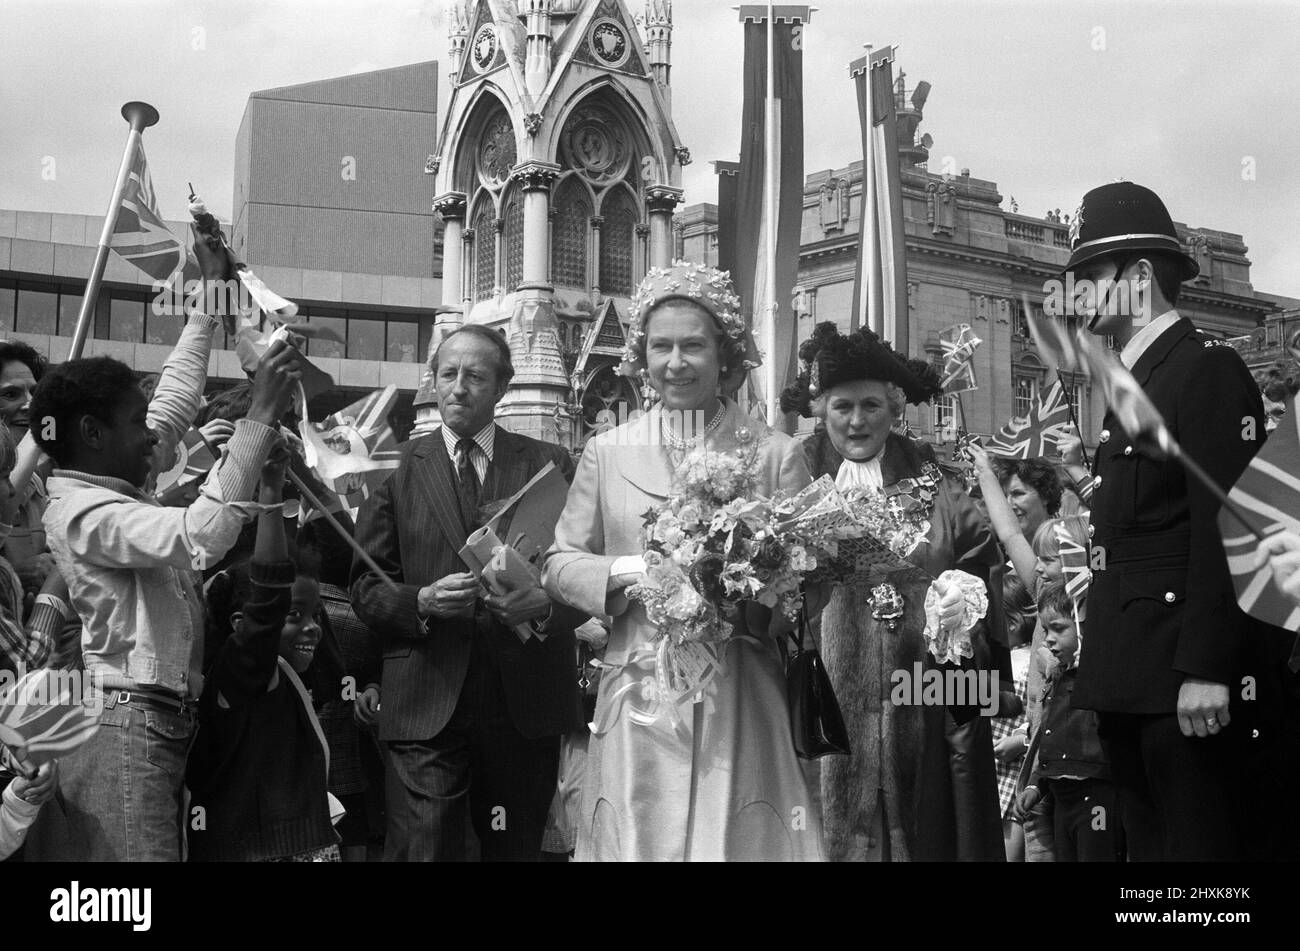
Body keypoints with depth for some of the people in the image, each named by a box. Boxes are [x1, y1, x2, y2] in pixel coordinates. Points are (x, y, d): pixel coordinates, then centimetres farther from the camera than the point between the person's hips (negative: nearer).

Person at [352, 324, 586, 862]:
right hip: (426, 709, -1)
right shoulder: (397, 468, 8)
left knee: (517, 849, 10)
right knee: (421, 850, -9)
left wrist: (546, 603, -15)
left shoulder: (550, 465, 9)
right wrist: (422, 600, -13)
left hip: (526, 702, 1)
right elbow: (366, 586, 5)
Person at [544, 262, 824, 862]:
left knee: (741, 837, 2)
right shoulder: (607, 452, 6)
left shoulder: (776, 454, 2)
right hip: (640, 699, 1)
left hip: (743, 703, 0)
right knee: (640, 839, 4)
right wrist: (631, 572, -10)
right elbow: (560, 563, 8)